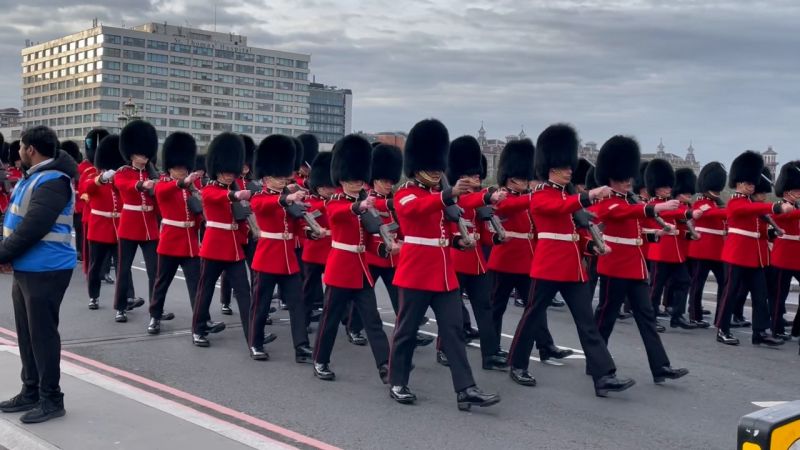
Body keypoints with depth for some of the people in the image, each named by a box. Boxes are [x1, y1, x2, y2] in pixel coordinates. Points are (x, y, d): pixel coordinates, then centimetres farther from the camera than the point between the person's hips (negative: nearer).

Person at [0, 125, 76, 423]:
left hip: (45, 272, -10)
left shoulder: (52, 181, -19)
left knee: (42, 334, -2)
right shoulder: (33, 177, 13)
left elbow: (32, 228, -25)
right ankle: (31, 392, 27)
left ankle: (51, 400, 8)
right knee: (27, 333, 15)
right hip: (26, 269, 10)